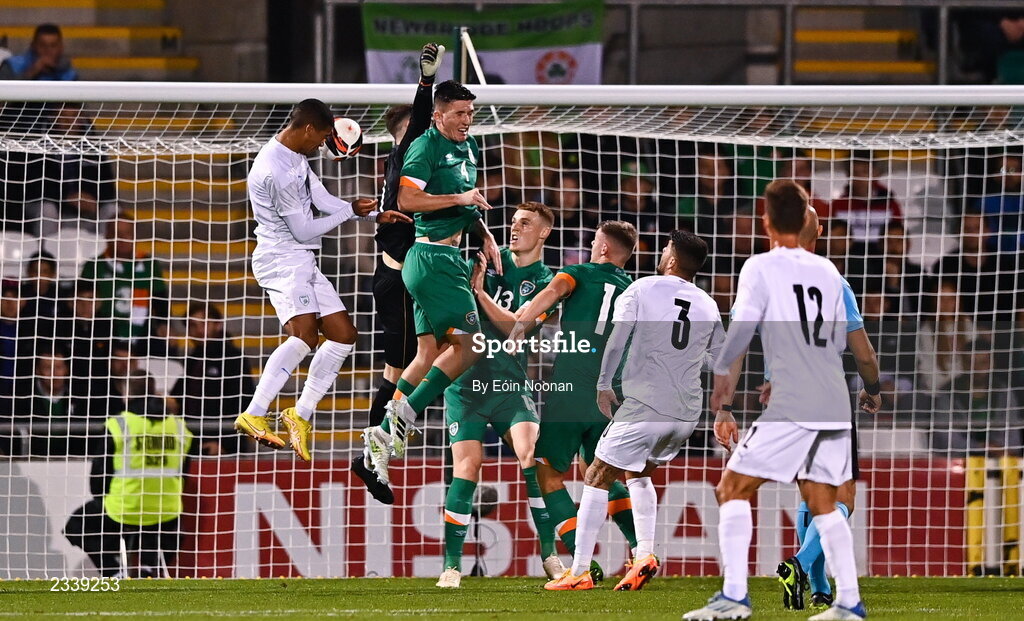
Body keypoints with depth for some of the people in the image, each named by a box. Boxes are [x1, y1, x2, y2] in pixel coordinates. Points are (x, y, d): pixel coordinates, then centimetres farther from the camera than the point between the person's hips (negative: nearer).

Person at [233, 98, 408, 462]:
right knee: (305, 334, -29)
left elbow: (323, 200, 21)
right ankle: (254, 416, -32)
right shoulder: (277, 171, -20)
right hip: (281, 259, -11)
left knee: (344, 336, 9)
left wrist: (377, 216, 17)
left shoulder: (296, 159, 13)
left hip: (303, 263, 11)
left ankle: (301, 415, 12)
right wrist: (352, 211, -3)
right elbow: (304, 230, -16)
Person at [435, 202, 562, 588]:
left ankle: (550, 556, -8)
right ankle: (452, 565, -7)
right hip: (466, 381, 0)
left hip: (511, 382, 0)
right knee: (467, 468, -10)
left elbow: (518, 328, -11)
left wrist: (479, 291, -17)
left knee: (534, 459, -17)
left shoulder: (544, 281, 2)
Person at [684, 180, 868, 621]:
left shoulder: (761, 268, -2)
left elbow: (740, 332, -9)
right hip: (836, 407, 6)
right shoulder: (827, 271, 15)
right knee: (823, 504, 15)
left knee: (733, 489, 0)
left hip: (790, 405, -6)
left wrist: (722, 399, -2)